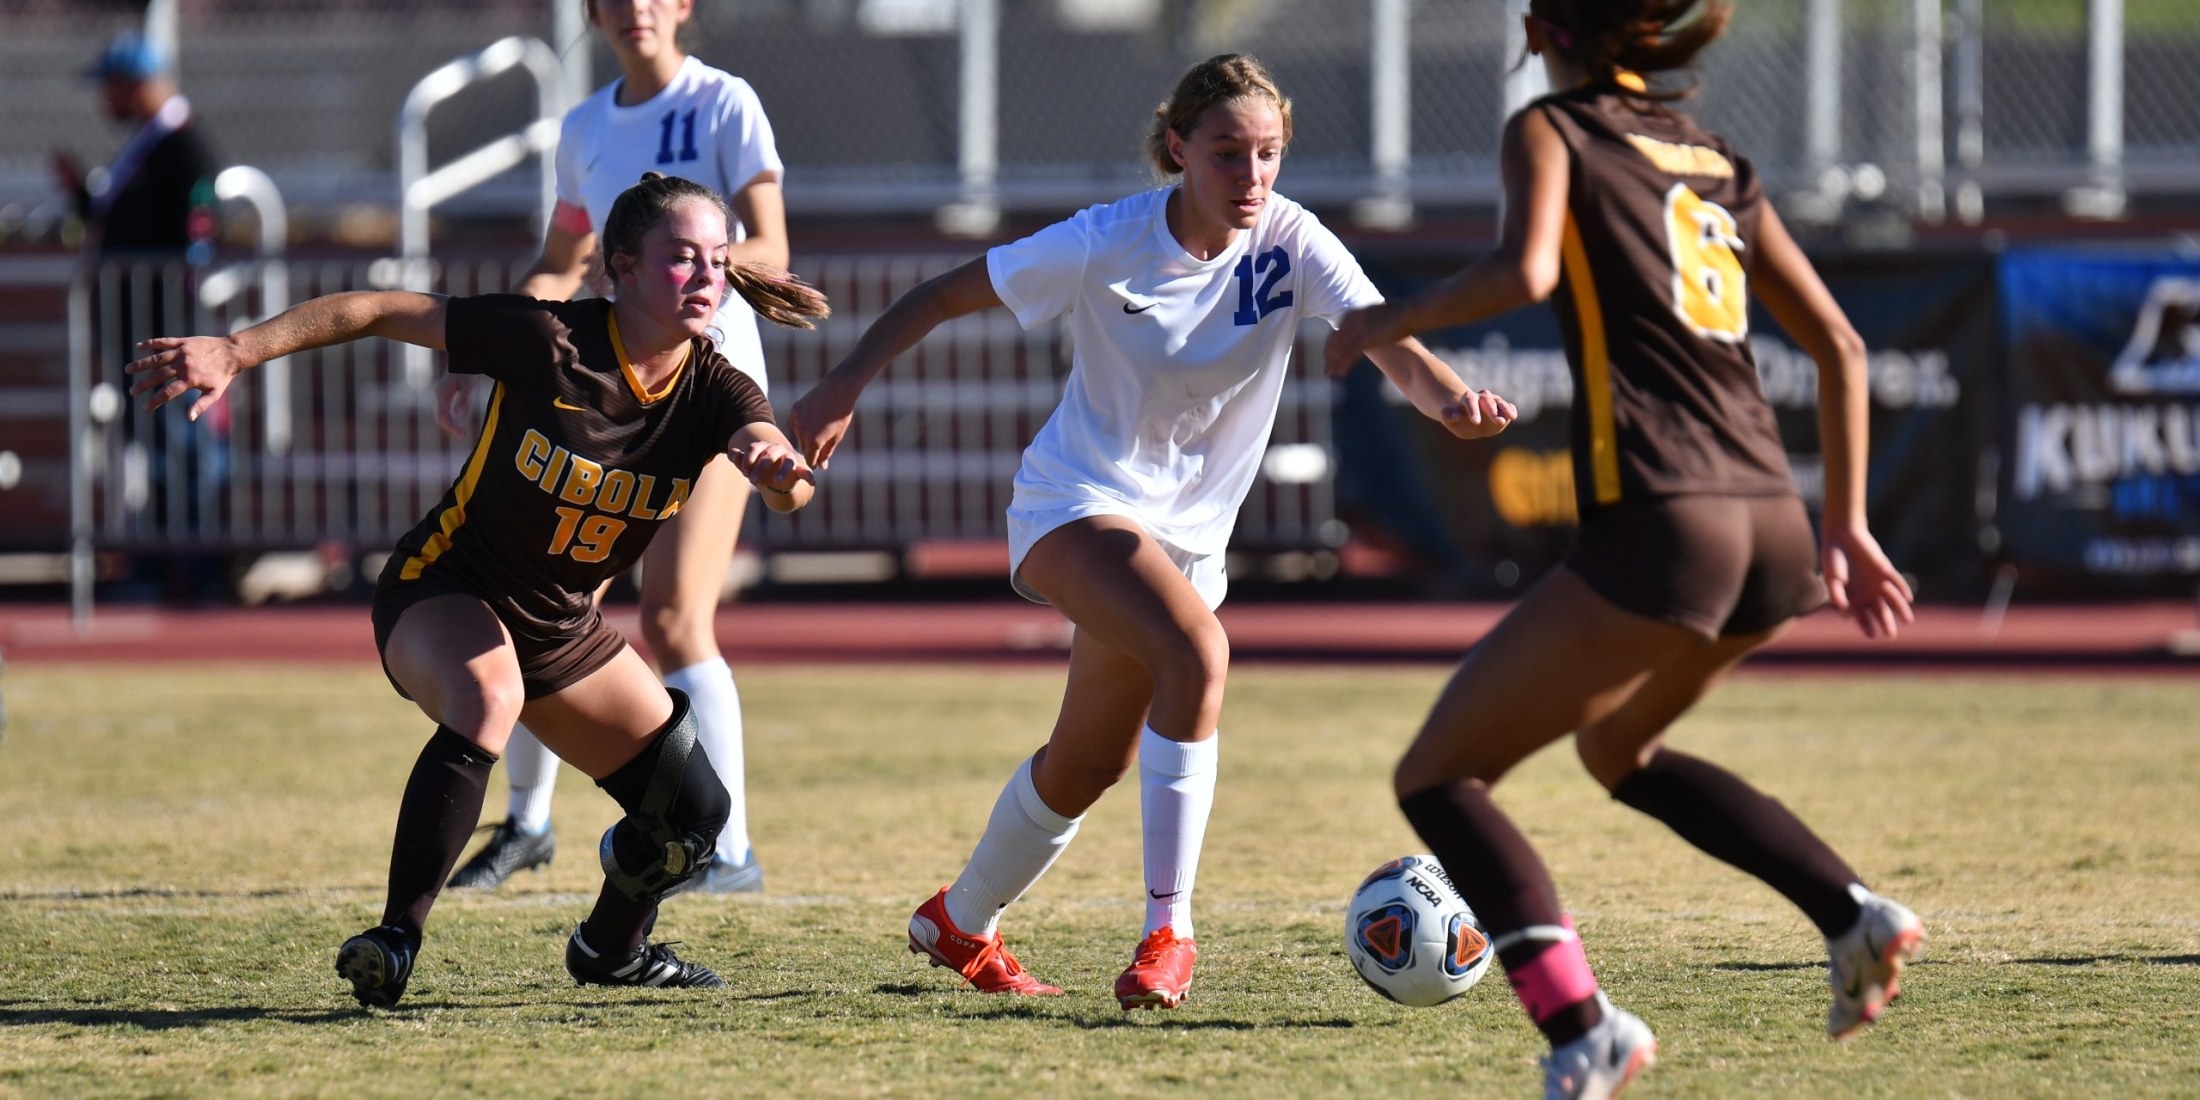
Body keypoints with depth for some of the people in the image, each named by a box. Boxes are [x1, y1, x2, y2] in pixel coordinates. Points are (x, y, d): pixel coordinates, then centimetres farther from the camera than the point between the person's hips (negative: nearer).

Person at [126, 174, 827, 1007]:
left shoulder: (712, 392, -15)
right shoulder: (546, 341, -25)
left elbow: (788, 490, -34)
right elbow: (381, 313, -20)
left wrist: (779, 467, -59)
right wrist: (233, 353, -28)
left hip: (562, 625, 6)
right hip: (444, 592, -6)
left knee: (693, 812, 6)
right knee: (489, 695, -40)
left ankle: (611, 947, 40)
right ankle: (394, 941, -39)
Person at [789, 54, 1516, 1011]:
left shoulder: (1292, 245, -13)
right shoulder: (1106, 245, -19)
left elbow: (1390, 347, -27)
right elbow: (944, 296, -9)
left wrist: (1451, 399, -48)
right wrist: (843, 387, -18)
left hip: (1190, 529, 5)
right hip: (1077, 500, -5)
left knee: (1089, 763, 16)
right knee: (1195, 648, -33)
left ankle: (959, 925, 42)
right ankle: (1168, 927, -28)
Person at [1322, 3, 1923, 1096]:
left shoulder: (1551, 131, 3)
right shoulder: (1718, 164, 21)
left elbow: (1525, 270, -17)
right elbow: (1837, 346, 19)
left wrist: (1391, 318, -2)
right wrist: (1847, 525, 24)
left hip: (1658, 525, -7)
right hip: (1771, 523, 7)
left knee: (1437, 777, 2)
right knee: (1618, 748, 33)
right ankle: (1854, 912, 16)